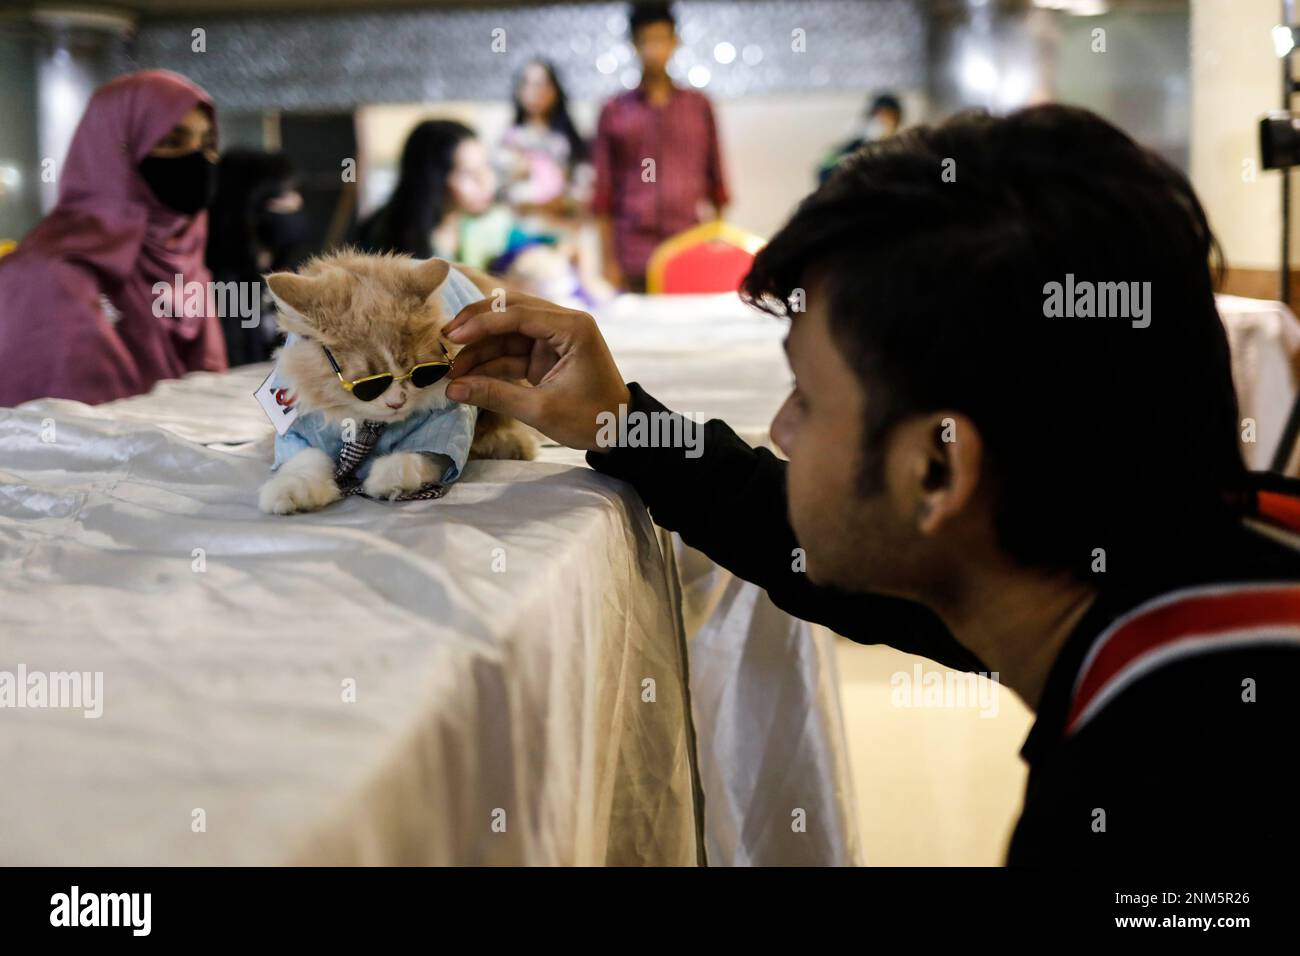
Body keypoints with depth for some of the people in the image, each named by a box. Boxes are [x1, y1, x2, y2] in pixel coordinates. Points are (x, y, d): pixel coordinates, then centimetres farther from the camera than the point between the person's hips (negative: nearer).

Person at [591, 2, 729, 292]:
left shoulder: (699, 107, 11)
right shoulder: (615, 113, 7)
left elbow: (716, 182, 14)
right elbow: (603, 194, 7)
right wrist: (609, 260, 2)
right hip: (635, 258, -1)